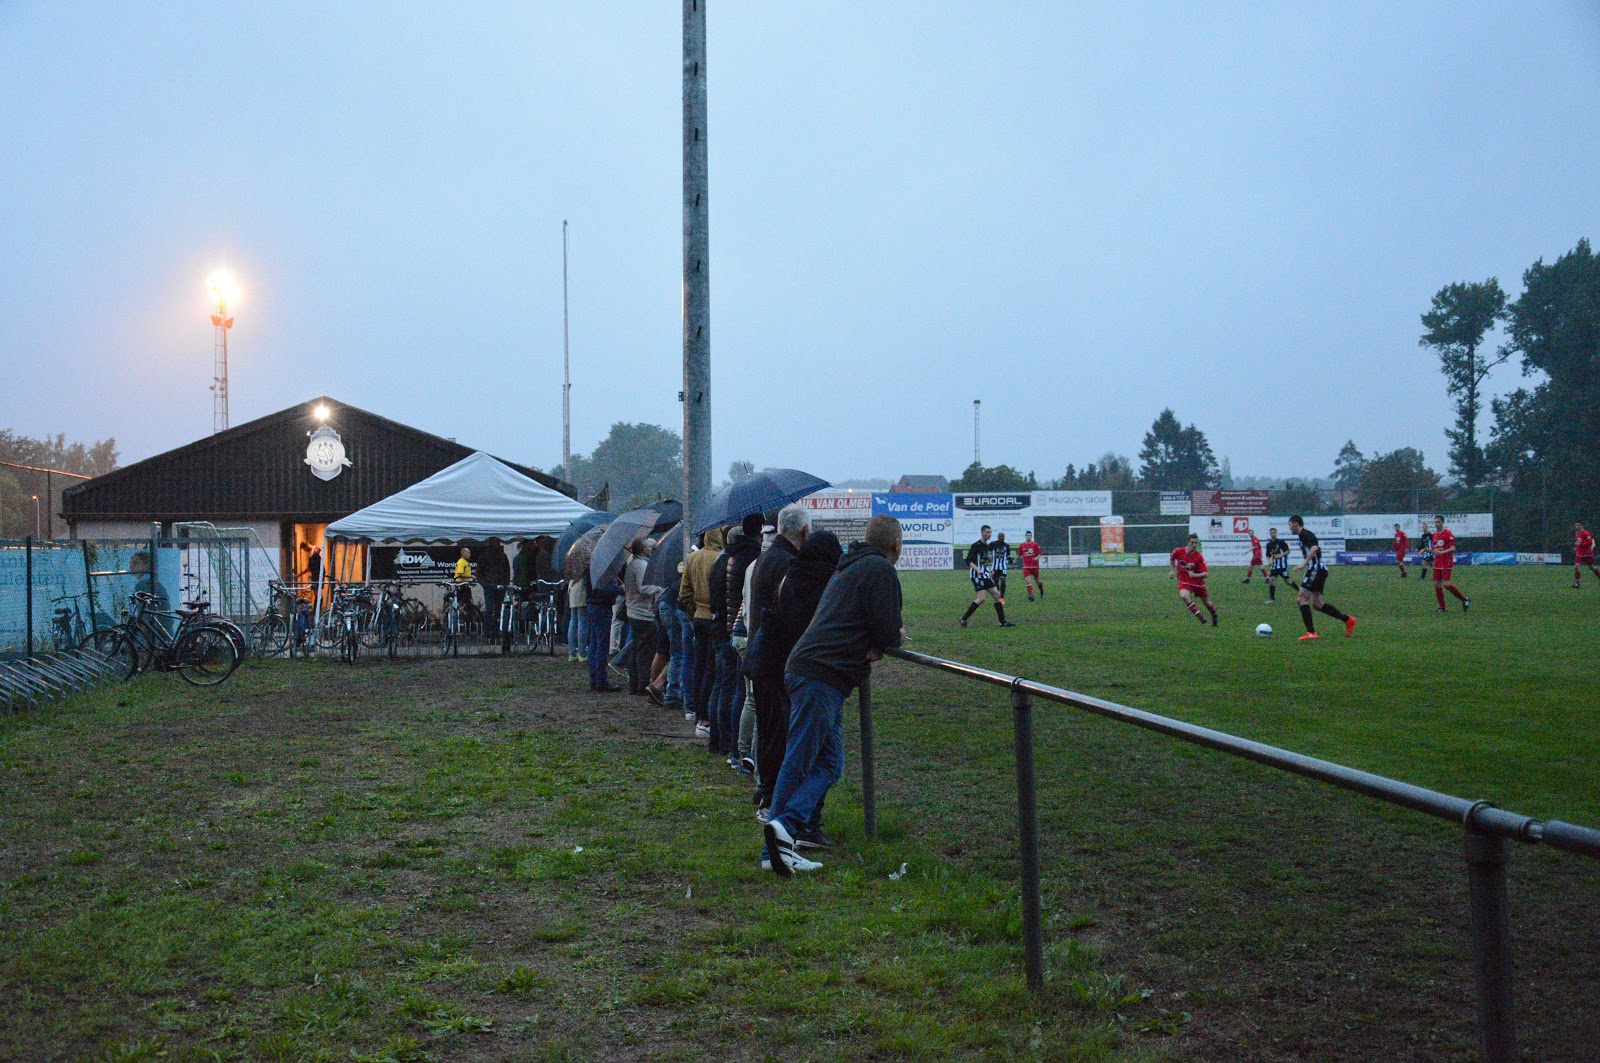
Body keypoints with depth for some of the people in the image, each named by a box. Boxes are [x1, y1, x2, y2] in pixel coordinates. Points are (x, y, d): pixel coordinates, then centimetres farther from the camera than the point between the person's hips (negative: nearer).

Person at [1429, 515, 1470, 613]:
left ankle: (1465, 599, 2)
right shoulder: (1434, 535, 14)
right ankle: (1442, 607, 11)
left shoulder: (1448, 533, -9)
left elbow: (1453, 549, -15)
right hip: (1437, 564, 7)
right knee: (1436, 584, 3)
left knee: (1446, 584, -14)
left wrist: (1441, 552, -27)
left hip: (1446, 564, -7)